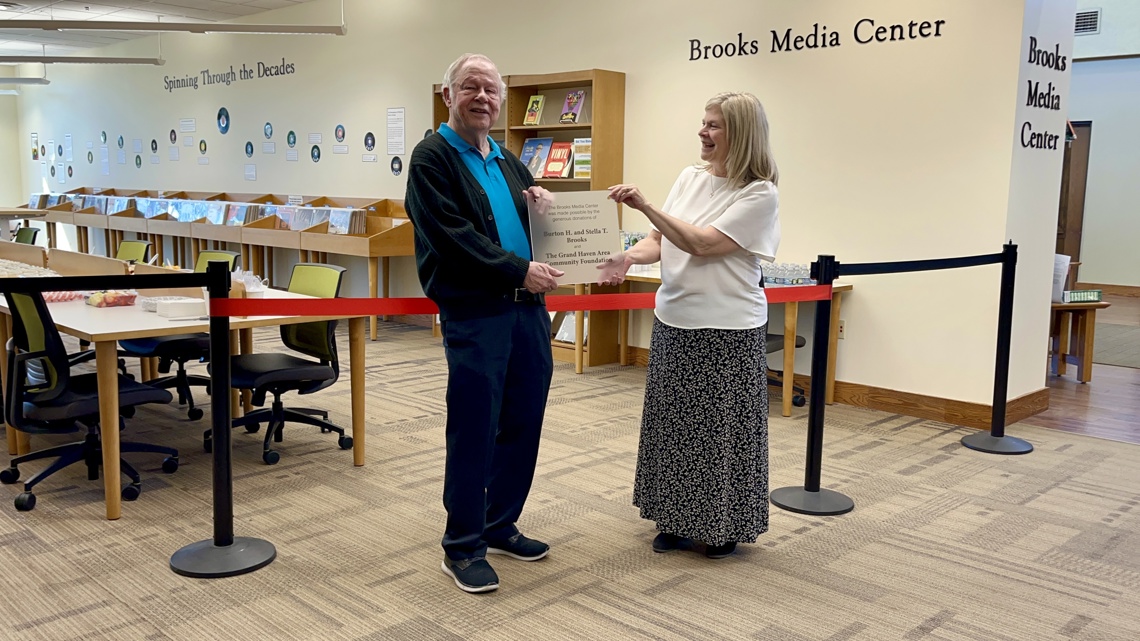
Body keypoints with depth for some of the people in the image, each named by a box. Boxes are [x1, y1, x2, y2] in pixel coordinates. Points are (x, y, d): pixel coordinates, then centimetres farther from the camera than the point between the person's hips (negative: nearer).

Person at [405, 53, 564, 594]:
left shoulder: (508, 162, 19)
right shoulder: (432, 157, -3)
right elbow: (452, 237, -15)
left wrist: (546, 210, 2)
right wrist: (519, 269, -17)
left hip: (528, 308, 7)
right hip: (473, 313, -7)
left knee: (523, 423, 12)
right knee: (474, 430, -2)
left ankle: (500, 526, 28)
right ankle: (462, 547, 12)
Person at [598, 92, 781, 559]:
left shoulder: (759, 193, -11)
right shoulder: (690, 178, 8)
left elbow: (702, 244, -20)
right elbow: (659, 241, 8)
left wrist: (646, 206, -22)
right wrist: (629, 257, -13)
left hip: (727, 330, -6)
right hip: (674, 323, 6)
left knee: (721, 426, 5)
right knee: (674, 423, 13)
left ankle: (724, 526, 23)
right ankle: (678, 520, 28)